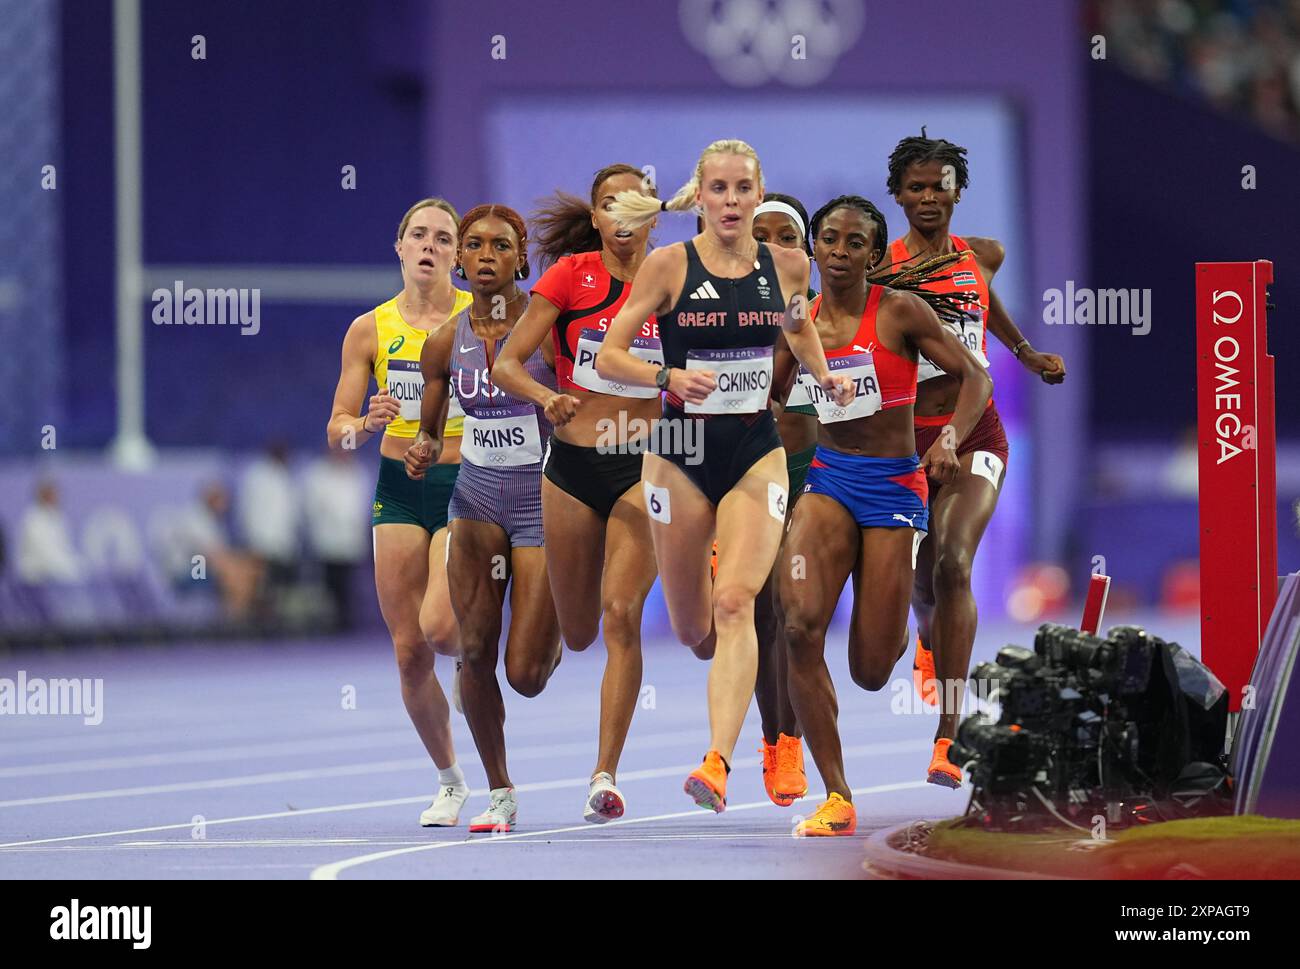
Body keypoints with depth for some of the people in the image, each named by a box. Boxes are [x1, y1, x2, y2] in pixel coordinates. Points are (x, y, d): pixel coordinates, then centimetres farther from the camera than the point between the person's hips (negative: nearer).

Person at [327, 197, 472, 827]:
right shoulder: (370, 330, 5)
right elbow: (337, 430, 6)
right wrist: (365, 426, -16)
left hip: (466, 488, -2)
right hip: (400, 491, 3)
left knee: (439, 625, -23)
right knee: (408, 651, -1)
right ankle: (449, 781, 18)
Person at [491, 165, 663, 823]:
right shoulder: (571, 275, -2)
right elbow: (506, 364, -5)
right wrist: (545, 395, -23)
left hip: (644, 465, 0)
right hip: (574, 464, 0)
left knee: (620, 615, -15)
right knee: (576, 632, 8)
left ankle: (605, 774, -15)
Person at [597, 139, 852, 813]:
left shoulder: (786, 265, 2)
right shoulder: (668, 265, -6)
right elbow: (608, 355, -5)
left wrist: (823, 376, 9)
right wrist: (670, 378, -21)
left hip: (756, 450, 1)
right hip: (681, 451, 0)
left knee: (734, 604, -20)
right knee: (690, 630, 8)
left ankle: (718, 763, -29)